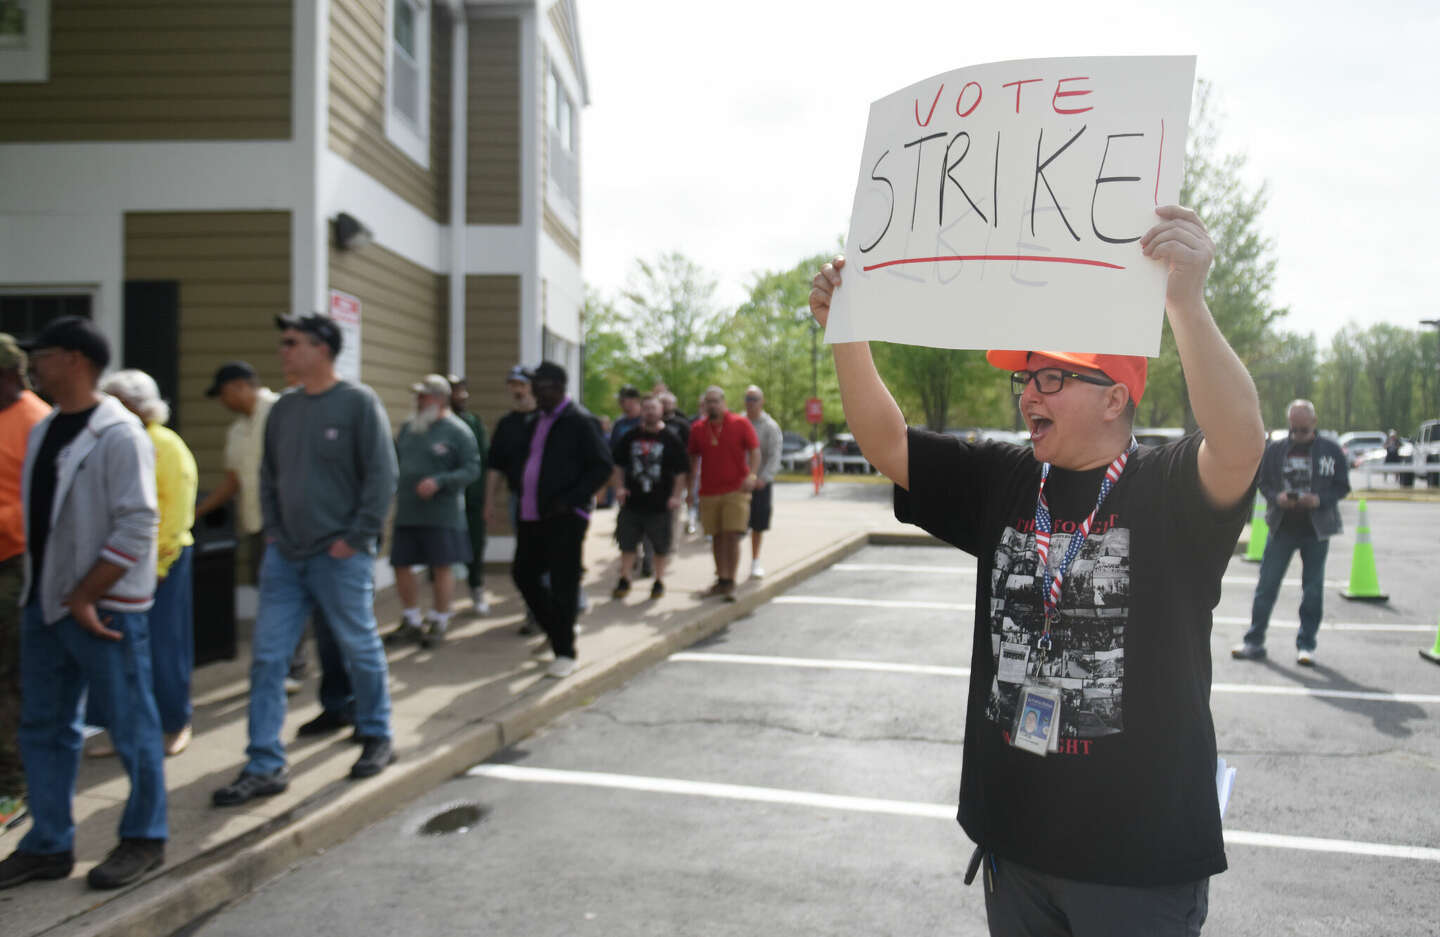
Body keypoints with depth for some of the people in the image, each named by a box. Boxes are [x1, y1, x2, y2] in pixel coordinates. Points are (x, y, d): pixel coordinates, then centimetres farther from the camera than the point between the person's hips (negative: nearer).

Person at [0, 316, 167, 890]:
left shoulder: (119, 435, -14)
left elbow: (137, 527, -19)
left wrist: (84, 597, -17)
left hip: (104, 607, -8)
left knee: (130, 728, 4)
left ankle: (145, 839, 18)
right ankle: (48, 846, 25)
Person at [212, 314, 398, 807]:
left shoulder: (358, 402, -8)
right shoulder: (283, 408, 8)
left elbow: (382, 475, -11)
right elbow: (269, 475, 17)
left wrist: (357, 538, -12)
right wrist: (273, 529, 6)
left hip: (340, 558, -5)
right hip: (285, 557, 6)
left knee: (361, 651, 9)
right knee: (267, 659, 3)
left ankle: (377, 738, 29)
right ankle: (265, 766, 10)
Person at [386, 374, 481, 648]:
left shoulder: (457, 431, -6)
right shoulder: (407, 428, 12)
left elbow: (472, 469, -11)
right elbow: (394, 460, 22)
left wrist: (438, 482, -22)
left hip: (441, 512, -6)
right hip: (406, 512, 6)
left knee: (442, 567, 2)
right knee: (402, 566, 7)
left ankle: (439, 623, 16)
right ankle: (411, 621, 23)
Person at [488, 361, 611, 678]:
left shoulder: (580, 421, -8)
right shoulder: (533, 421, 15)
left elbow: (602, 465, -13)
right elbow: (518, 457, 29)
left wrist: (571, 499, -17)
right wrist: (517, 482, 10)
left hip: (564, 518, -8)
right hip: (531, 515, 8)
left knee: (563, 585, -2)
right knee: (524, 574, 12)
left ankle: (564, 652, 9)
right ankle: (559, 629, 31)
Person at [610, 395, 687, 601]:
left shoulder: (671, 440, -2)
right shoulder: (630, 437, 6)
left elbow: (680, 473, -1)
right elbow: (618, 465, 14)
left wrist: (677, 496, -9)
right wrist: (619, 487, 2)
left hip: (661, 504, -2)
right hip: (632, 502, 2)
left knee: (661, 546, 7)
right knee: (627, 543, 7)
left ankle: (659, 581, 22)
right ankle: (624, 581, 19)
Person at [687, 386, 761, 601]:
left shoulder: (740, 423, 0)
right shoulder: (697, 428, 8)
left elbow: (754, 450, -1)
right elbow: (693, 457, 16)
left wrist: (752, 474, -15)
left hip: (736, 490, -3)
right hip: (708, 492, 3)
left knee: (732, 537, -9)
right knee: (717, 538, 8)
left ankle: (730, 584, -2)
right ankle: (721, 580, 18)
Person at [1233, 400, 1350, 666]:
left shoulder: (1331, 450, 0)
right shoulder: (1275, 449, 3)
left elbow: (1342, 487, 3)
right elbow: (1263, 482, 9)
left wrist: (1319, 500, -15)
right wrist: (1277, 497, -12)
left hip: (1316, 529, 0)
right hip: (1282, 527, 1)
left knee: (1313, 589, 5)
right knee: (1266, 584, 1)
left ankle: (1306, 645, 16)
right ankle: (1254, 641, 10)